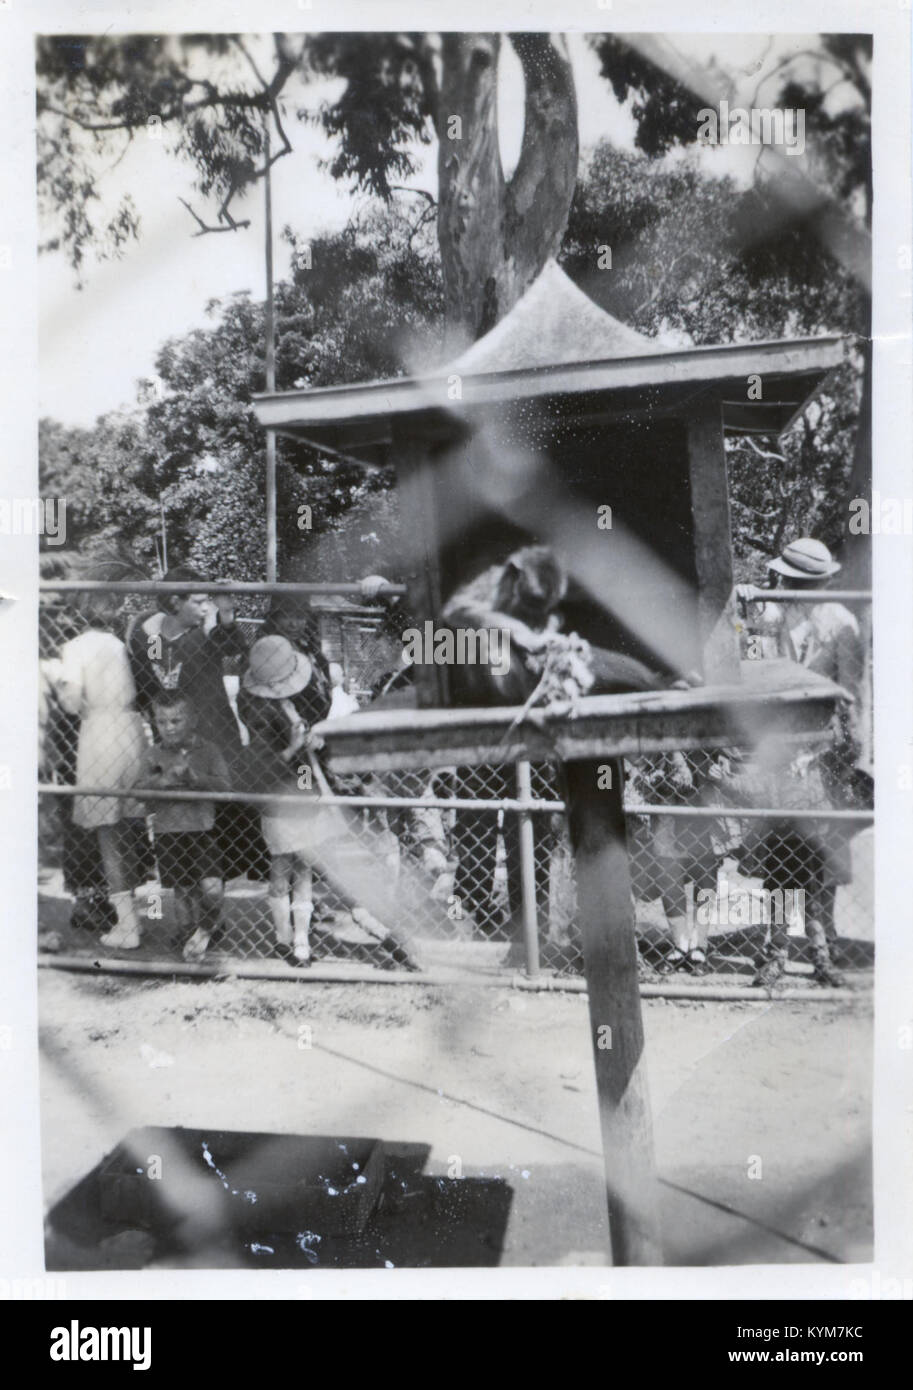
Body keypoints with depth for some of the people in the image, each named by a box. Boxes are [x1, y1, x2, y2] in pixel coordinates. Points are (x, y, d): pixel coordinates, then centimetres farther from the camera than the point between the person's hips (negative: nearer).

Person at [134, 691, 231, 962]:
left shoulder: (208, 751, 0)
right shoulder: (154, 754, 4)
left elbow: (224, 785, -11)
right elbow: (138, 789, -7)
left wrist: (195, 777, -25)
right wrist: (166, 779, -22)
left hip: (202, 829, -2)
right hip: (168, 831, 2)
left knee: (211, 886, -13)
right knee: (182, 890, 10)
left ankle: (208, 924, 17)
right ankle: (191, 933, 30)